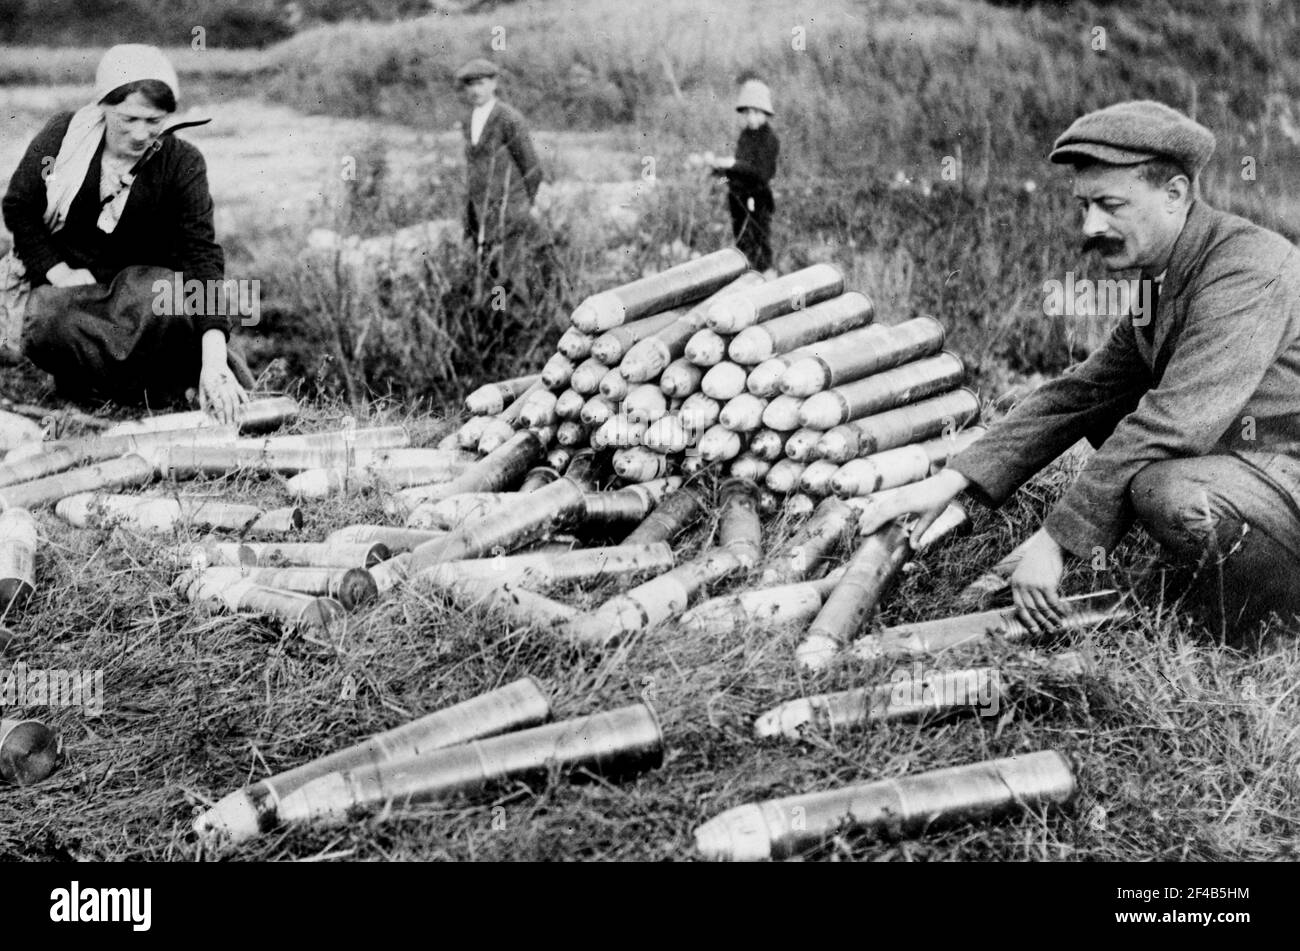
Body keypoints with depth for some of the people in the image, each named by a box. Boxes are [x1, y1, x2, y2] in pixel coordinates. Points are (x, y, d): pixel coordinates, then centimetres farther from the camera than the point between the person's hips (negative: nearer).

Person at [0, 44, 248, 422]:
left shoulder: (182, 164, -14)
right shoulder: (63, 135, -10)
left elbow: (202, 256, -24)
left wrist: (214, 361, -36)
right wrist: (59, 273, -14)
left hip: (141, 282, -1)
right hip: (62, 279, 1)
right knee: (49, 326, -34)